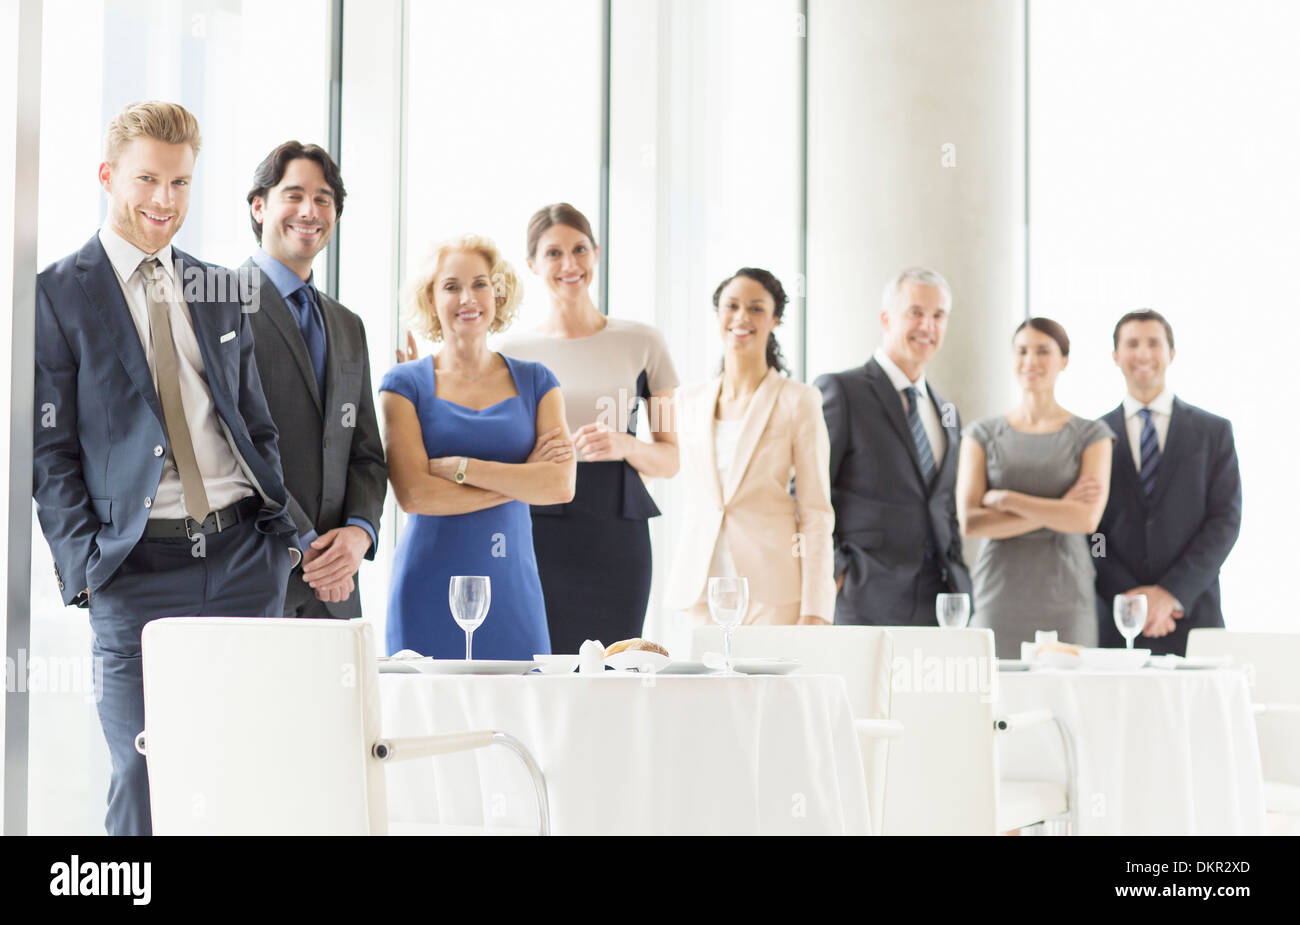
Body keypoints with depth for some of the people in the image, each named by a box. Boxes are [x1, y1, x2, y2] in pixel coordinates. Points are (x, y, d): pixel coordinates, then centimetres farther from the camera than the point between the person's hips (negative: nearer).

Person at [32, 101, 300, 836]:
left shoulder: (220, 292, 15)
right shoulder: (59, 294, -1)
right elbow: (49, 452, -3)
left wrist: (284, 535, 7)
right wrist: (85, 566, -11)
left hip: (245, 556, 4)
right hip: (139, 575, -4)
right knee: (144, 785, -3)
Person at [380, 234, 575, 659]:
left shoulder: (535, 382, 10)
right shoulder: (405, 383, 3)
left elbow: (562, 485, -3)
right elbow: (412, 493, -10)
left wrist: (460, 467, -10)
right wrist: (520, 481, -6)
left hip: (511, 589, 2)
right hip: (430, 590, -2)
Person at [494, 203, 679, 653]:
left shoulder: (641, 342, 9)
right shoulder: (511, 351, 8)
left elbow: (670, 459, 10)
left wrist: (623, 445, -9)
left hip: (617, 536, 1)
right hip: (537, 535, 0)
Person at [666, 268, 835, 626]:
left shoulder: (798, 402, -1)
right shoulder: (689, 400, 13)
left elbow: (816, 513, -3)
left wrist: (814, 612, -9)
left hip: (772, 592, -4)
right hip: (704, 591, 4)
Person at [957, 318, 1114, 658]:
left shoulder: (1091, 435, 6)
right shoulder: (983, 435, 8)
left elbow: (1088, 518, -8)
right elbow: (969, 522, -4)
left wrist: (1006, 499, -8)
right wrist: (1057, 510, -8)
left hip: (1064, 600, -1)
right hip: (999, 597, 1)